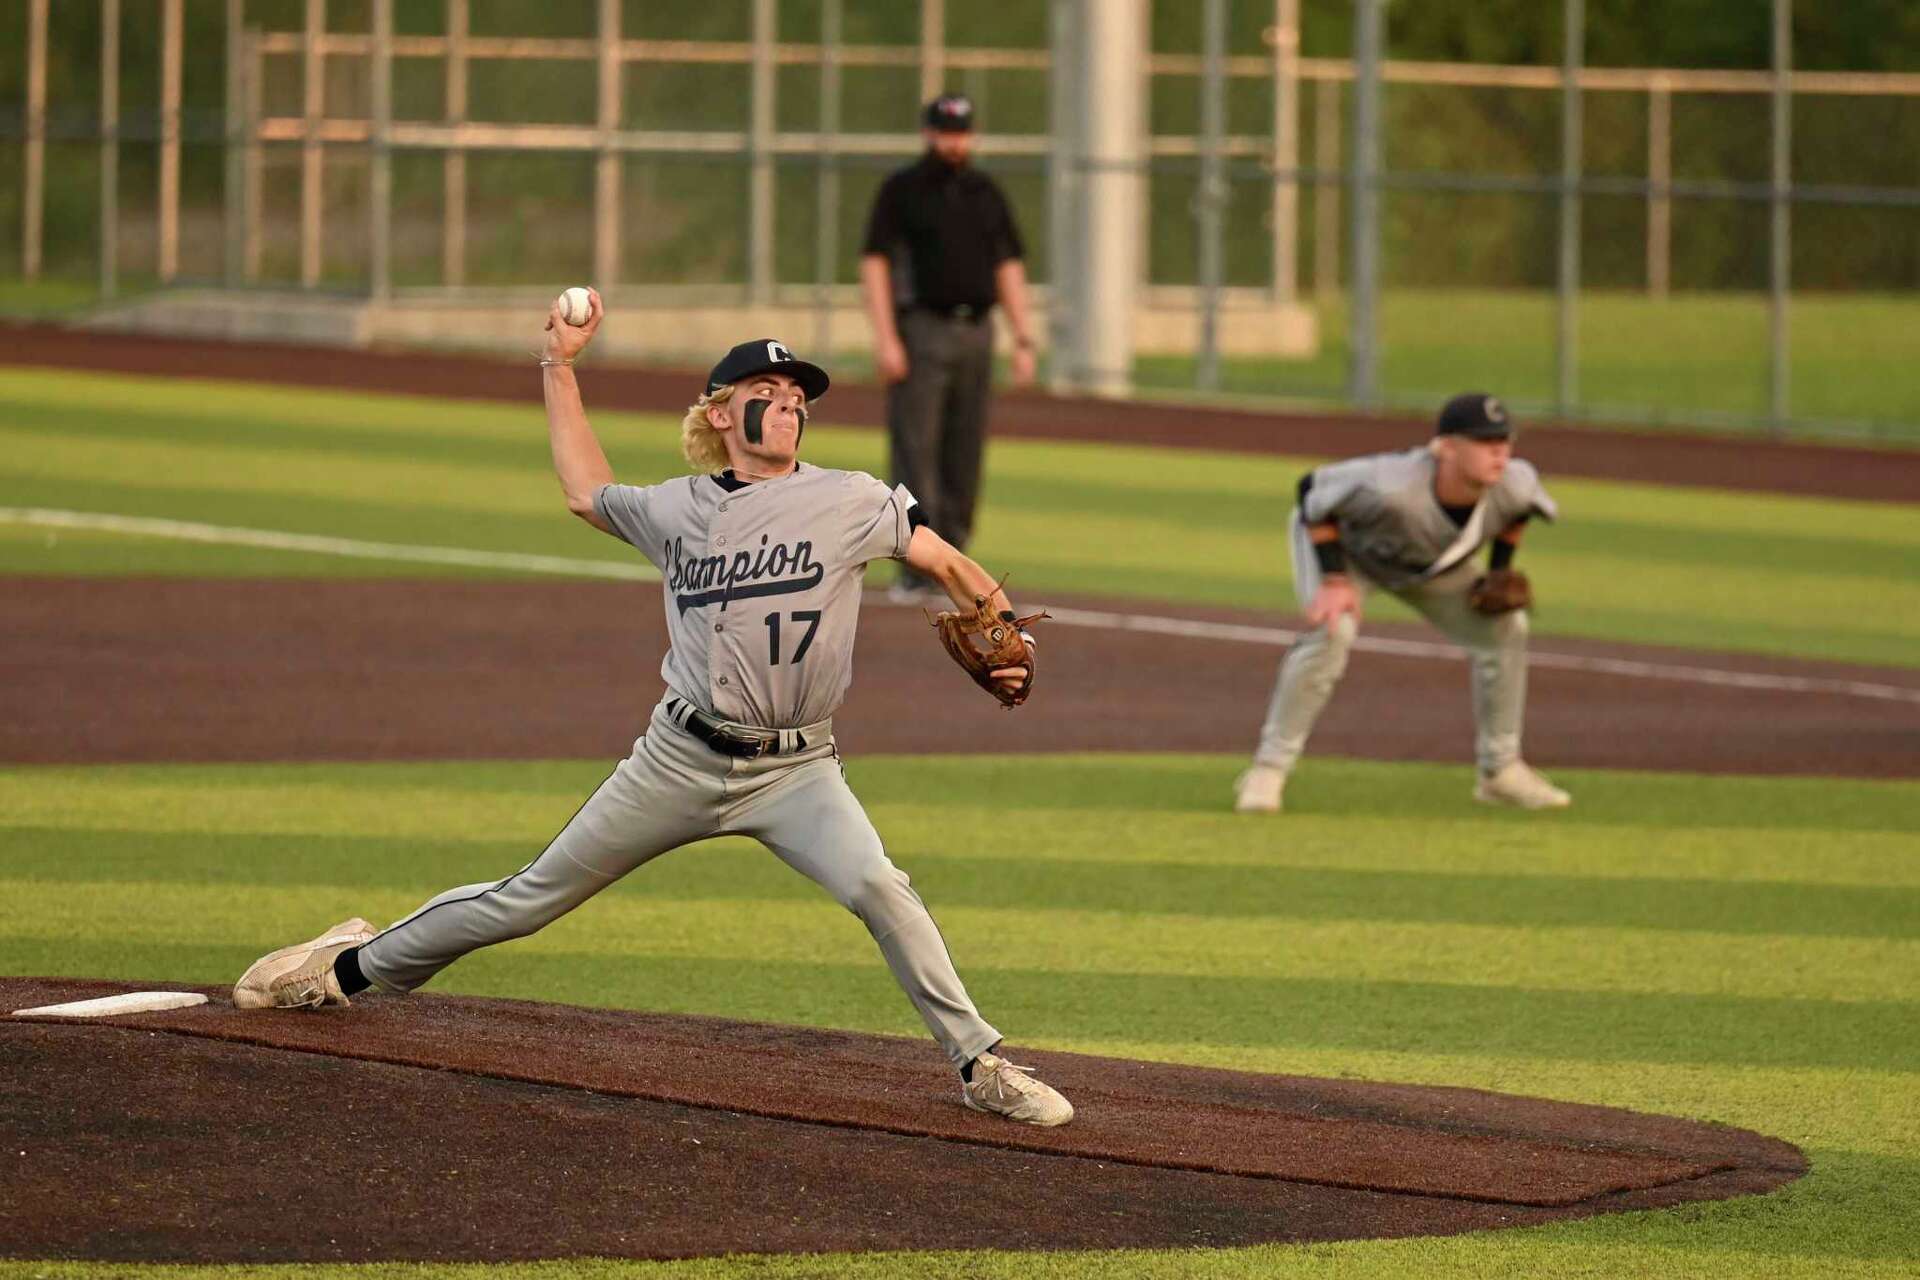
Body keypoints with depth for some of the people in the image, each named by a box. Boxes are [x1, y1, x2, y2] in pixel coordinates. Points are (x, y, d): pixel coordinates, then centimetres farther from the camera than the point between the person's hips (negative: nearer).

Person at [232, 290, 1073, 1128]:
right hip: (681, 759, 2)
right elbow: (585, 492, 23)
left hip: (797, 770, -2)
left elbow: (948, 565, 3)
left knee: (877, 887, -28)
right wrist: (560, 368, 22)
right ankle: (355, 966, 27)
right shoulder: (675, 510, 5)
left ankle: (980, 1066, -17)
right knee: (531, 898, 8)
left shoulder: (850, 503, -4)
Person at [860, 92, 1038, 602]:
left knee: (965, 458, 5)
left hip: (976, 331, 5)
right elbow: (875, 263, -6)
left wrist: (1024, 339, 7)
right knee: (915, 450, -9)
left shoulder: (986, 193, 13)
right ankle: (917, 570, -11)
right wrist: (885, 338, -15)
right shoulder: (901, 190, -1)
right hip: (921, 330, -5)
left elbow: (1008, 267, 15)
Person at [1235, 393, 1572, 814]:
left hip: (1431, 565, 6)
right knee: (1332, 632, -30)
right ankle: (1268, 771, -19)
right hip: (1346, 545, -6)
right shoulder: (1391, 487, -45)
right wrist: (1333, 581, -32)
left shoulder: (1515, 485, -29)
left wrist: (1500, 570, -10)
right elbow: (1313, 490, -30)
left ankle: (1501, 772, 16)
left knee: (1506, 628, -1)